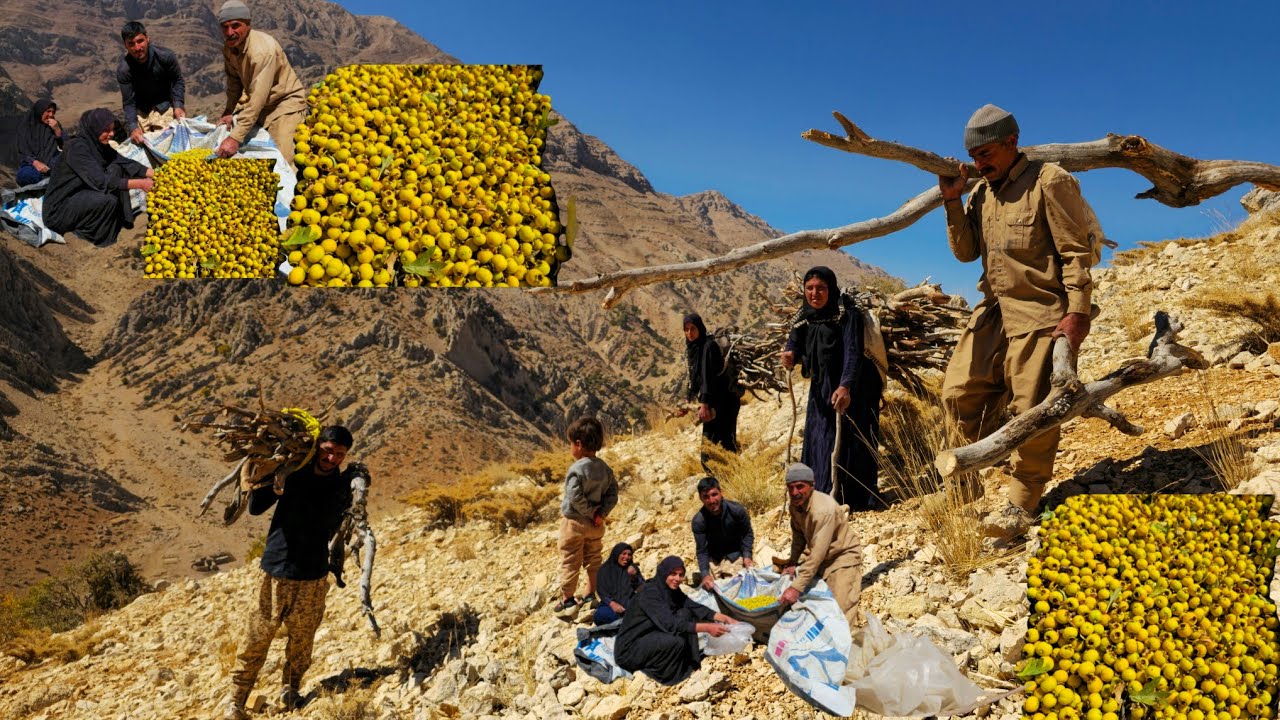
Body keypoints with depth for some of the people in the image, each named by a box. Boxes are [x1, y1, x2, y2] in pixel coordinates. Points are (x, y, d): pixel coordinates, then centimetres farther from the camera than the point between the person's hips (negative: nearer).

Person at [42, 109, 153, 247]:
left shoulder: (98, 143, 0)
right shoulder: (77, 147, -24)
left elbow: (125, 162, -3)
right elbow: (101, 181, -31)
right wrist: (140, 184, -33)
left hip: (81, 194, 8)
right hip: (60, 208, -8)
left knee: (116, 169, -4)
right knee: (108, 200, -31)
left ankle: (118, 219, -1)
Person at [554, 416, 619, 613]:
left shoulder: (577, 469, -20)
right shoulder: (605, 468, 0)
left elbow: (576, 498, -25)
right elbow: (612, 493, -1)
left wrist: (590, 513, -14)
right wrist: (601, 513, -7)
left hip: (574, 522, -6)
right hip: (595, 524, 6)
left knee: (570, 560, 5)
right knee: (593, 559, 17)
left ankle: (567, 597, 10)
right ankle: (591, 594, 24)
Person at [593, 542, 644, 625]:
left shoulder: (633, 568, 14)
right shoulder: (605, 569, 9)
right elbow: (601, 591, 0)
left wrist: (634, 576, -13)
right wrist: (612, 603, -18)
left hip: (628, 603, 0)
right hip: (610, 603, 0)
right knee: (600, 616, -35)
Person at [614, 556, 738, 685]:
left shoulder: (672, 590, 3)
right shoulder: (649, 592, -24)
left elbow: (695, 608, -4)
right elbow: (669, 623, -33)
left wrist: (724, 618, -17)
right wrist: (706, 628, -37)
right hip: (630, 647, -9)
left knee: (685, 614, -3)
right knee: (676, 641, -30)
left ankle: (686, 661, 0)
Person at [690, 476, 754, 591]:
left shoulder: (737, 510, -23)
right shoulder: (698, 521, -24)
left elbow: (747, 533, -5)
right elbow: (701, 551, -18)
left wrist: (747, 555, -16)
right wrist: (705, 574, -32)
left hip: (735, 555, 0)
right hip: (713, 558, 0)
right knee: (708, 585, -1)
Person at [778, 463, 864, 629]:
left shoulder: (823, 508, -33)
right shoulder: (794, 503, -8)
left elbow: (818, 553, -36)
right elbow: (798, 534, 9)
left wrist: (796, 587, -38)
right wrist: (792, 562, -1)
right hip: (817, 556, 8)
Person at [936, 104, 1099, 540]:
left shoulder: (1049, 181, -6)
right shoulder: (982, 192, 14)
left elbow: (1076, 251, -9)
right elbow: (965, 252, 10)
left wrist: (1077, 313, -16)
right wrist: (952, 200, 1)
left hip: (1039, 313, -6)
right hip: (993, 311, 7)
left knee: (1032, 410, -4)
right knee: (959, 393, 2)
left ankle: (1022, 507, 8)